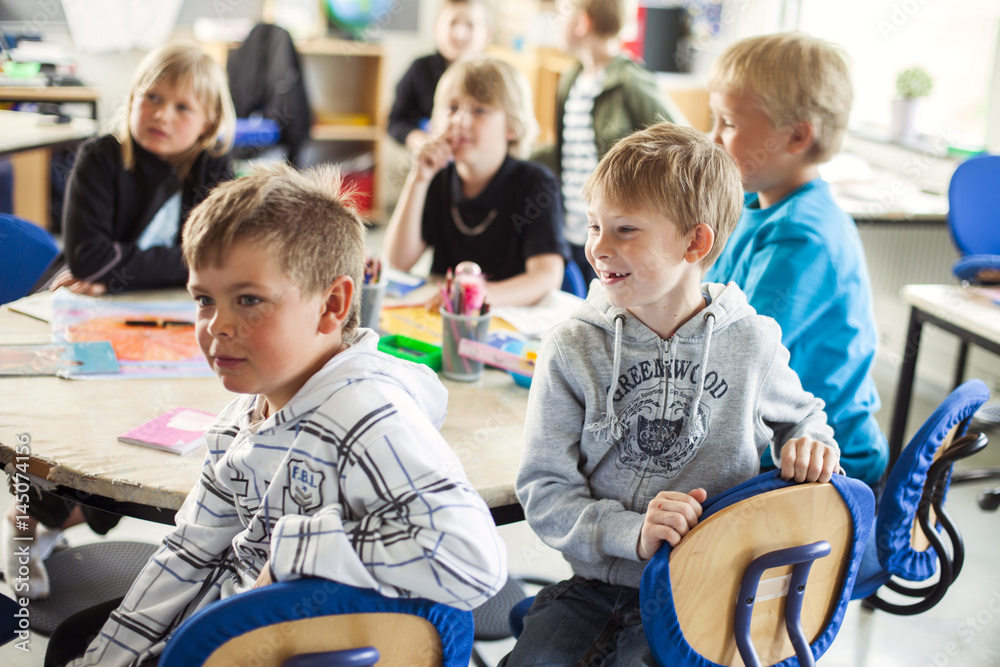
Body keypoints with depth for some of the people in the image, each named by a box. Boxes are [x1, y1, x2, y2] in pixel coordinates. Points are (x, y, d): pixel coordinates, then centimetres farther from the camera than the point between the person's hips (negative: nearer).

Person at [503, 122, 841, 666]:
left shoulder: (751, 343, -3)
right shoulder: (571, 349, -4)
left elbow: (798, 414, 19)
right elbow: (545, 489, -5)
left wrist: (809, 442, -5)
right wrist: (632, 534, -20)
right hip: (597, 581, 1)